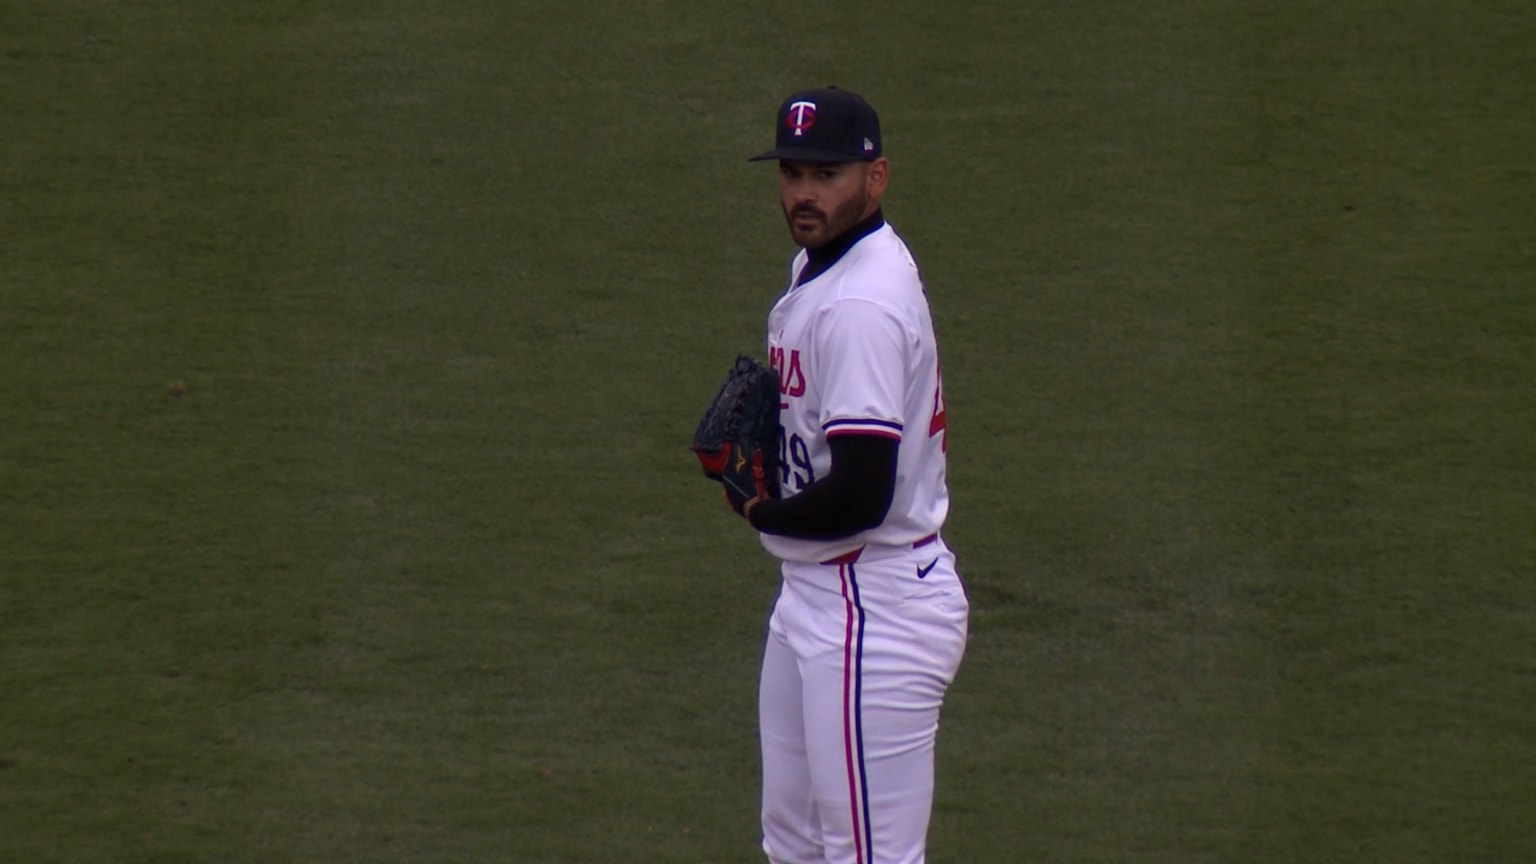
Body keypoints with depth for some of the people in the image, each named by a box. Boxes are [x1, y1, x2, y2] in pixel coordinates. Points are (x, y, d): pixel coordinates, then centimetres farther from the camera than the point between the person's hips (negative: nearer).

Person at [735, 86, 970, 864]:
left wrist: (760, 513, -9)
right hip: (811, 596, 11)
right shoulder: (814, 268, 10)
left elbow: (861, 496, -28)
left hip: (876, 612, -11)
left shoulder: (861, 303, -22)